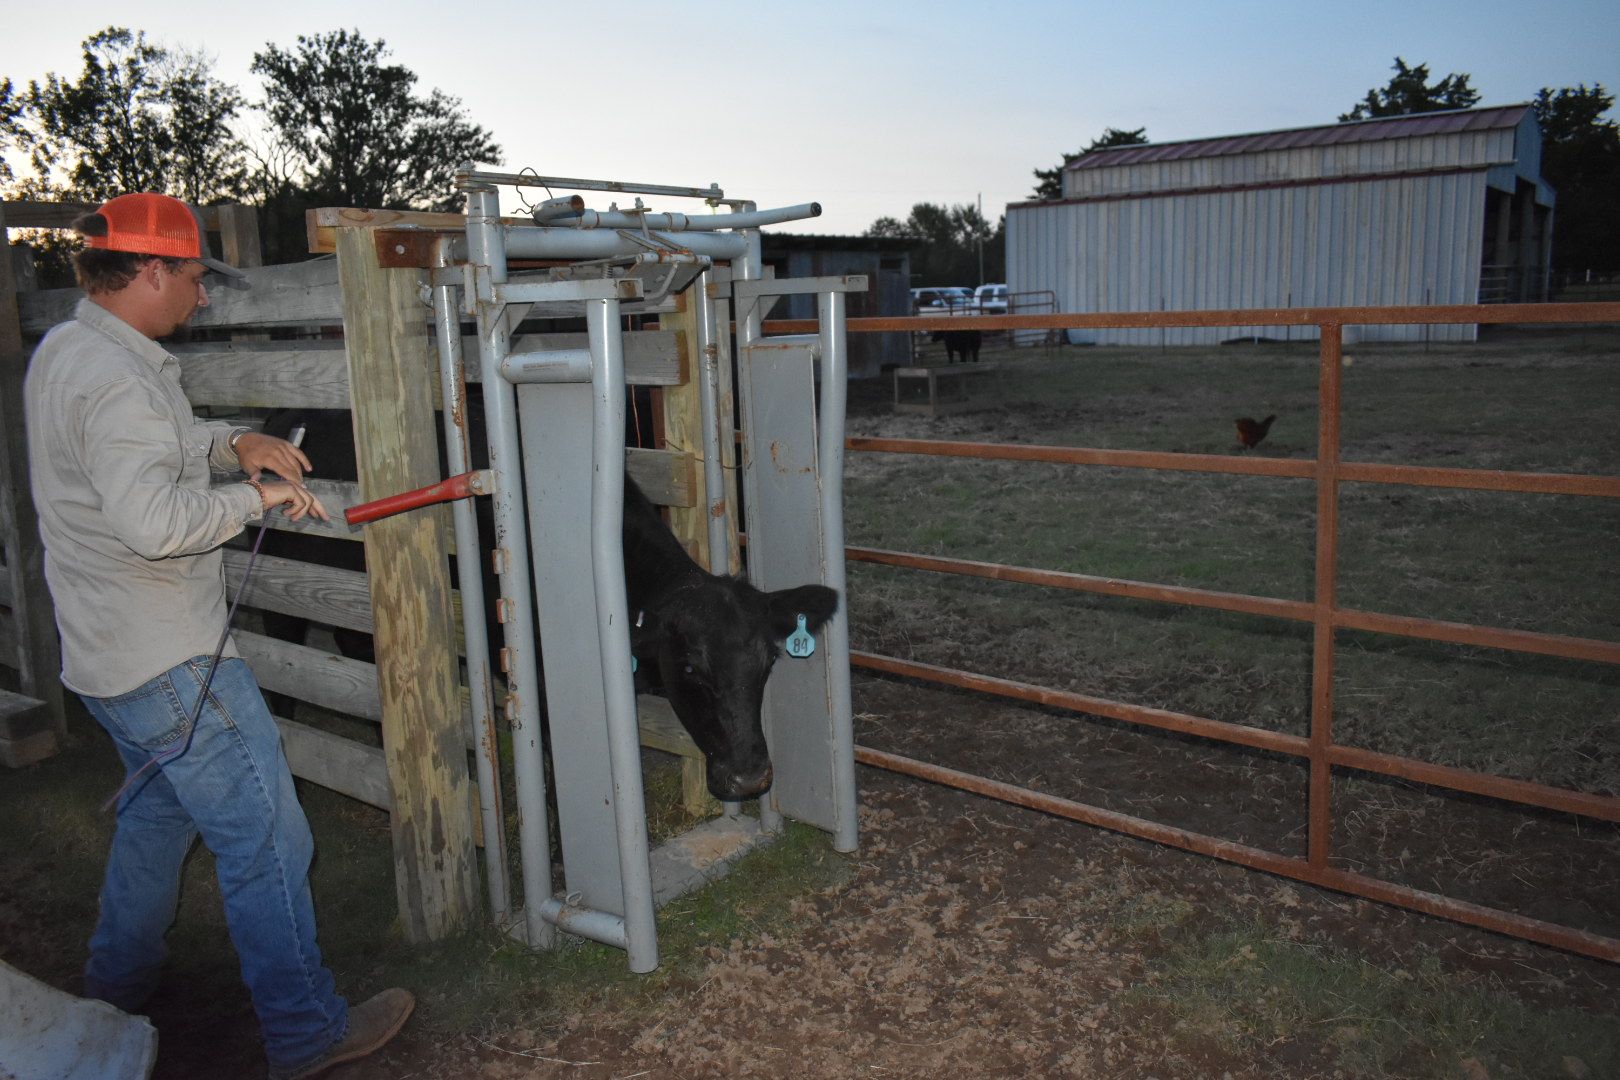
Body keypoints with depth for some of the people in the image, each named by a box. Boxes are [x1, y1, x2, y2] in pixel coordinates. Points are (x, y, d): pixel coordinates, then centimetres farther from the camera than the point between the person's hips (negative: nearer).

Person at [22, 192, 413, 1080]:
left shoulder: (63, 349, 11)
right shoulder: (115, 377, -22)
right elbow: (156, 521, -33)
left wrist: (233, 443, 4)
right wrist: (255, 498, -18)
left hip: (108, 655, 11)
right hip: (172, 664, -11)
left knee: (157, 810, 27)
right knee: (265, 837, -3)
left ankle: (117, 989, 43)